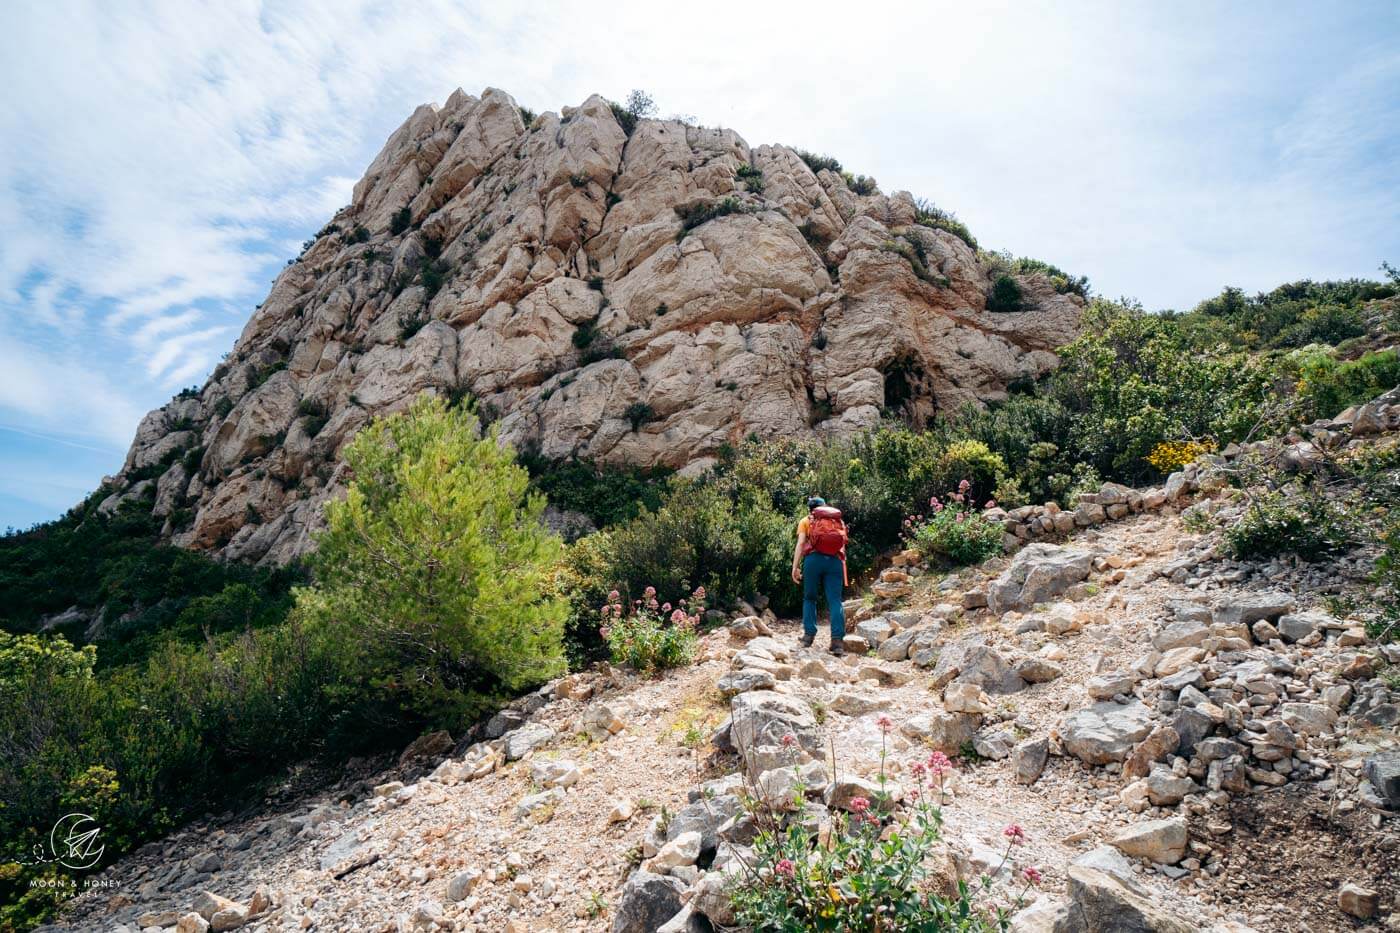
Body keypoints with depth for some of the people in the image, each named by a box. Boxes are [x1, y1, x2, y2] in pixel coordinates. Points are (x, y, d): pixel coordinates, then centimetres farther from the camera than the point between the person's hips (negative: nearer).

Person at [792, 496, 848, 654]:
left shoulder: (806, 520, 18)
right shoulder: (839, 520, 27)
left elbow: (800, 543, 4)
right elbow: (843, 544, 17)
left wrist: (795, 567, 0)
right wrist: (841, 563, 21)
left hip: (814, 559, -1)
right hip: (835, 560, 2)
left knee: (809, 598, 13)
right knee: (835, 601, -2)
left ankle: (809, 635, 8)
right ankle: (837, 640, -14)